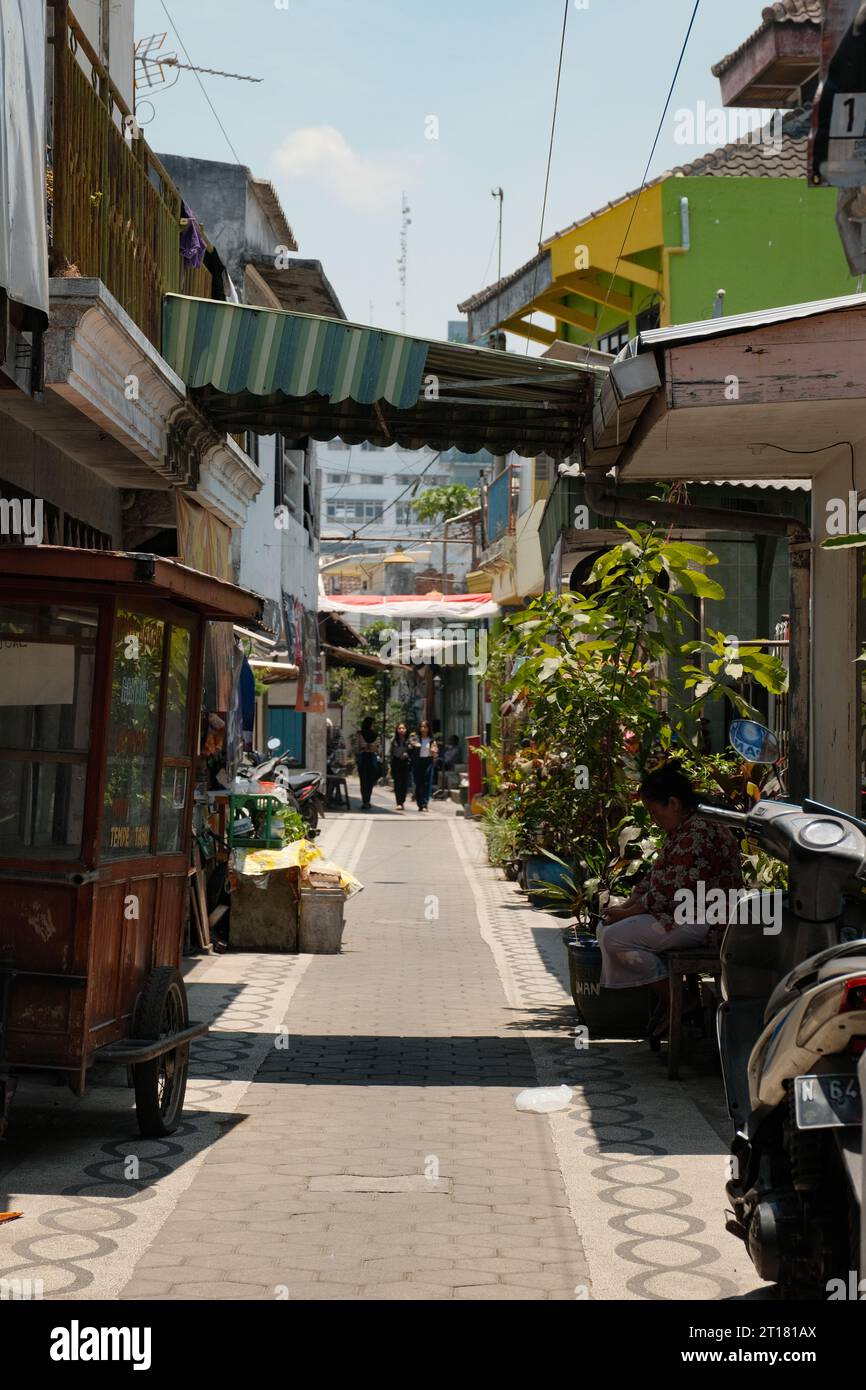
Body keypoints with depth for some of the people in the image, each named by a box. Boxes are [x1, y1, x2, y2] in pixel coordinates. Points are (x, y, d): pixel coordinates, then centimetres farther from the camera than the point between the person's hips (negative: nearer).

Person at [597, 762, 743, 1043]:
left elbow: (670, 893, -24)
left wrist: (627, 913, -13)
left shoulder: (696, 835, -21)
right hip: (681, 914, 12)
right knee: (606, 930, 8)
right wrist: (626, 906, 2)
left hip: (701, 922, -12)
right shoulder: (680, 832, 15)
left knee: (615, 938, -19)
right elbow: (653, 879, 17)